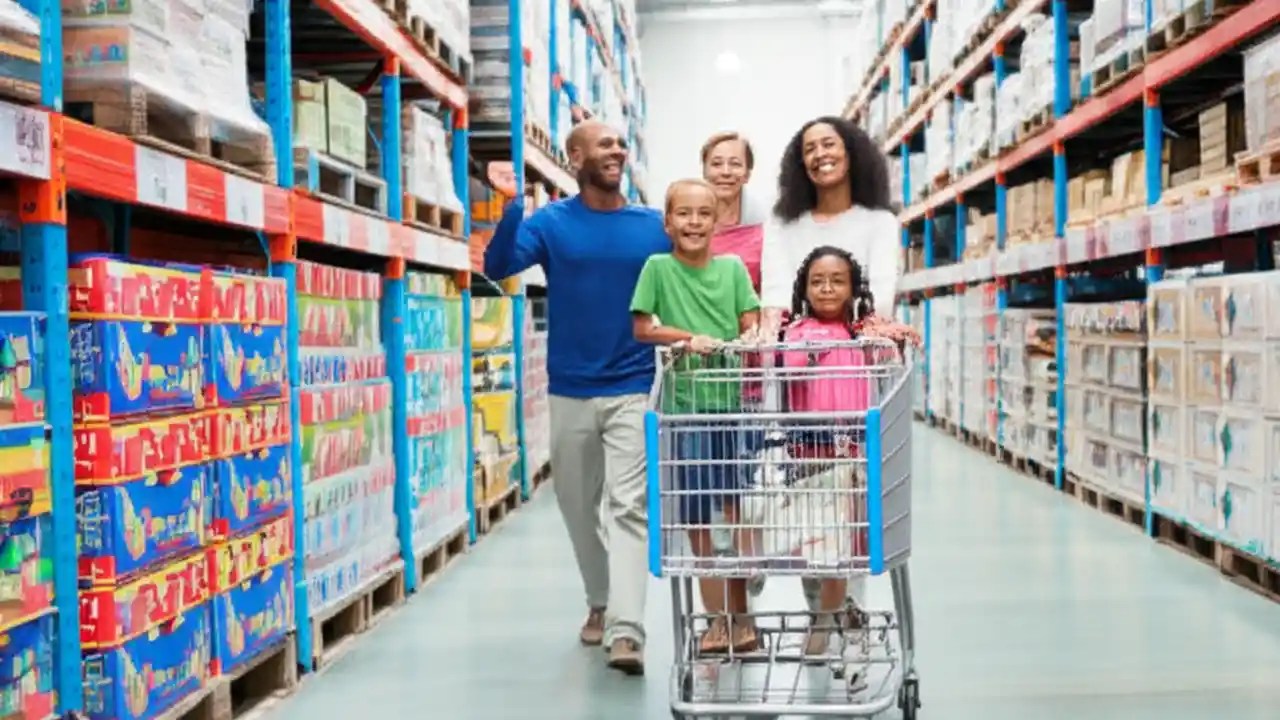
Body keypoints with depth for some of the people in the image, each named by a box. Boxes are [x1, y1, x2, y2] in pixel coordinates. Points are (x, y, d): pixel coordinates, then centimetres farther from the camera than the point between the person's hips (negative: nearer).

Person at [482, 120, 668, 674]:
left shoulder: (655, 227, 3)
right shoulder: (551, 222, -1)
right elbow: (497, 267, -15)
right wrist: (512, 206, -29)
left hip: (634, 390, -1)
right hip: (571, 391, 1)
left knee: (629, 506, -10)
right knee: (579, 506, 13)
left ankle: (626, 630, -14)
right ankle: (600, 603, 33)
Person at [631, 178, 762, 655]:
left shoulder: (732, 267, 7)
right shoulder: (658, 268, 2)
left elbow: (751, 326, 6)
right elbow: (642, 328, 0)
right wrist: (689, 338, -13)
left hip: (733, 399, 1)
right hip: (684, 404, -1)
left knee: (736, 508, 2)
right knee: (695, 517, 5)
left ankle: (740, 613, 14)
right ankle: (718, 616, 17)